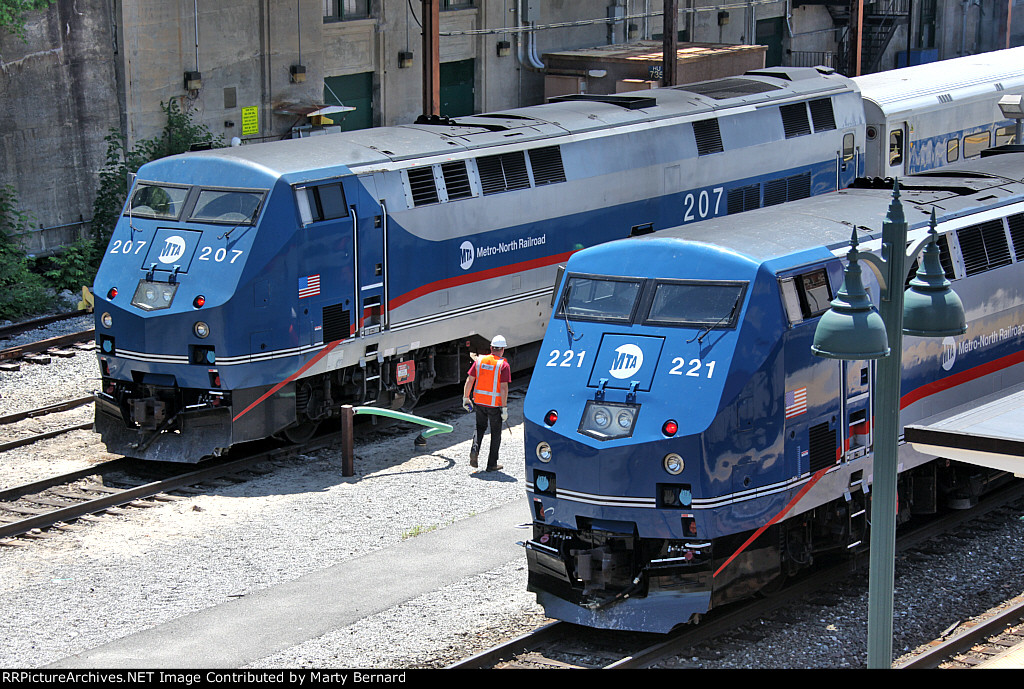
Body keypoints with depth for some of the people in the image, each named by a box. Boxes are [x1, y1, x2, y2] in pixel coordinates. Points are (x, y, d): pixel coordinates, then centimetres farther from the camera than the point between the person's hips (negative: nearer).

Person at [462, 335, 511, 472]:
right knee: (495, 433, 11)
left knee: (480, 427, 24)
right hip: (495, 404, -3)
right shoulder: (503, 365, -11)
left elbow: (469, 380, 1)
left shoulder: (480, 360, 1)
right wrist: (504, 408, -13)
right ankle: (492, 464, 13)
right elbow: (504, 388, -16)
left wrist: (466, 397, 11)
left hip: (479, 402, 3)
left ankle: (475, 450, -1)